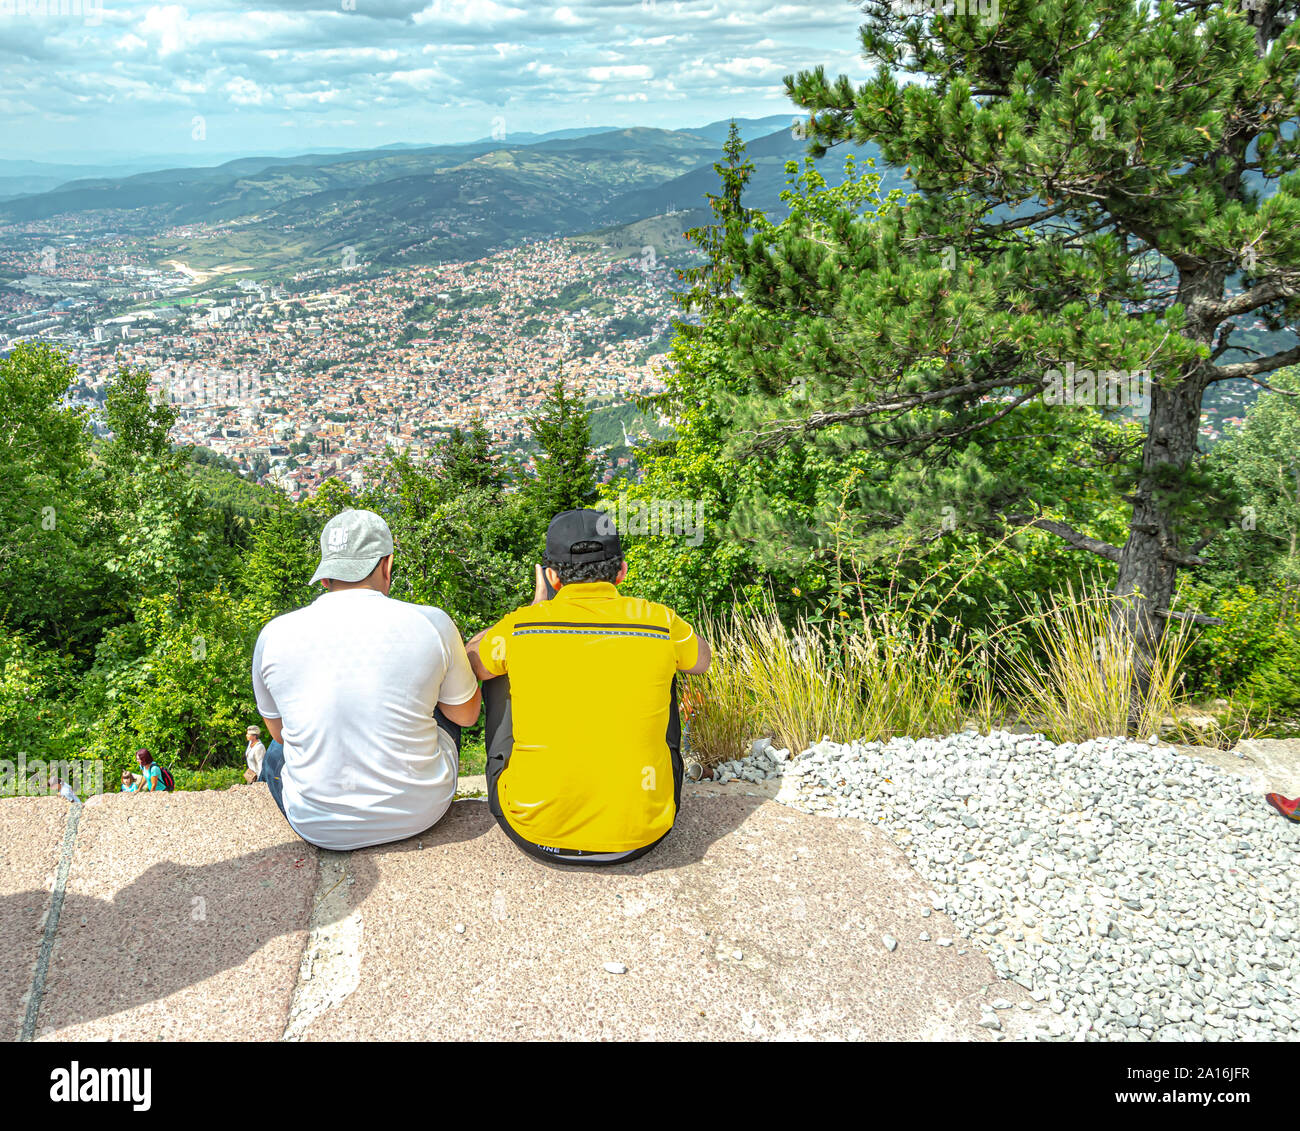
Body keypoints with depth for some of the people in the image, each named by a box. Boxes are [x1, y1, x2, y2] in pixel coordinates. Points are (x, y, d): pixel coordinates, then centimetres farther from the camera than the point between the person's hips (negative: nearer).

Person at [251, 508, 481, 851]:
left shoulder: (274, 635, -9)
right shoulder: (431, 624, -14)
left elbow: (279, 731, 9)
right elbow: (467, 714, 3)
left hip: (320, 829, 1)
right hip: (419, 815, 0)